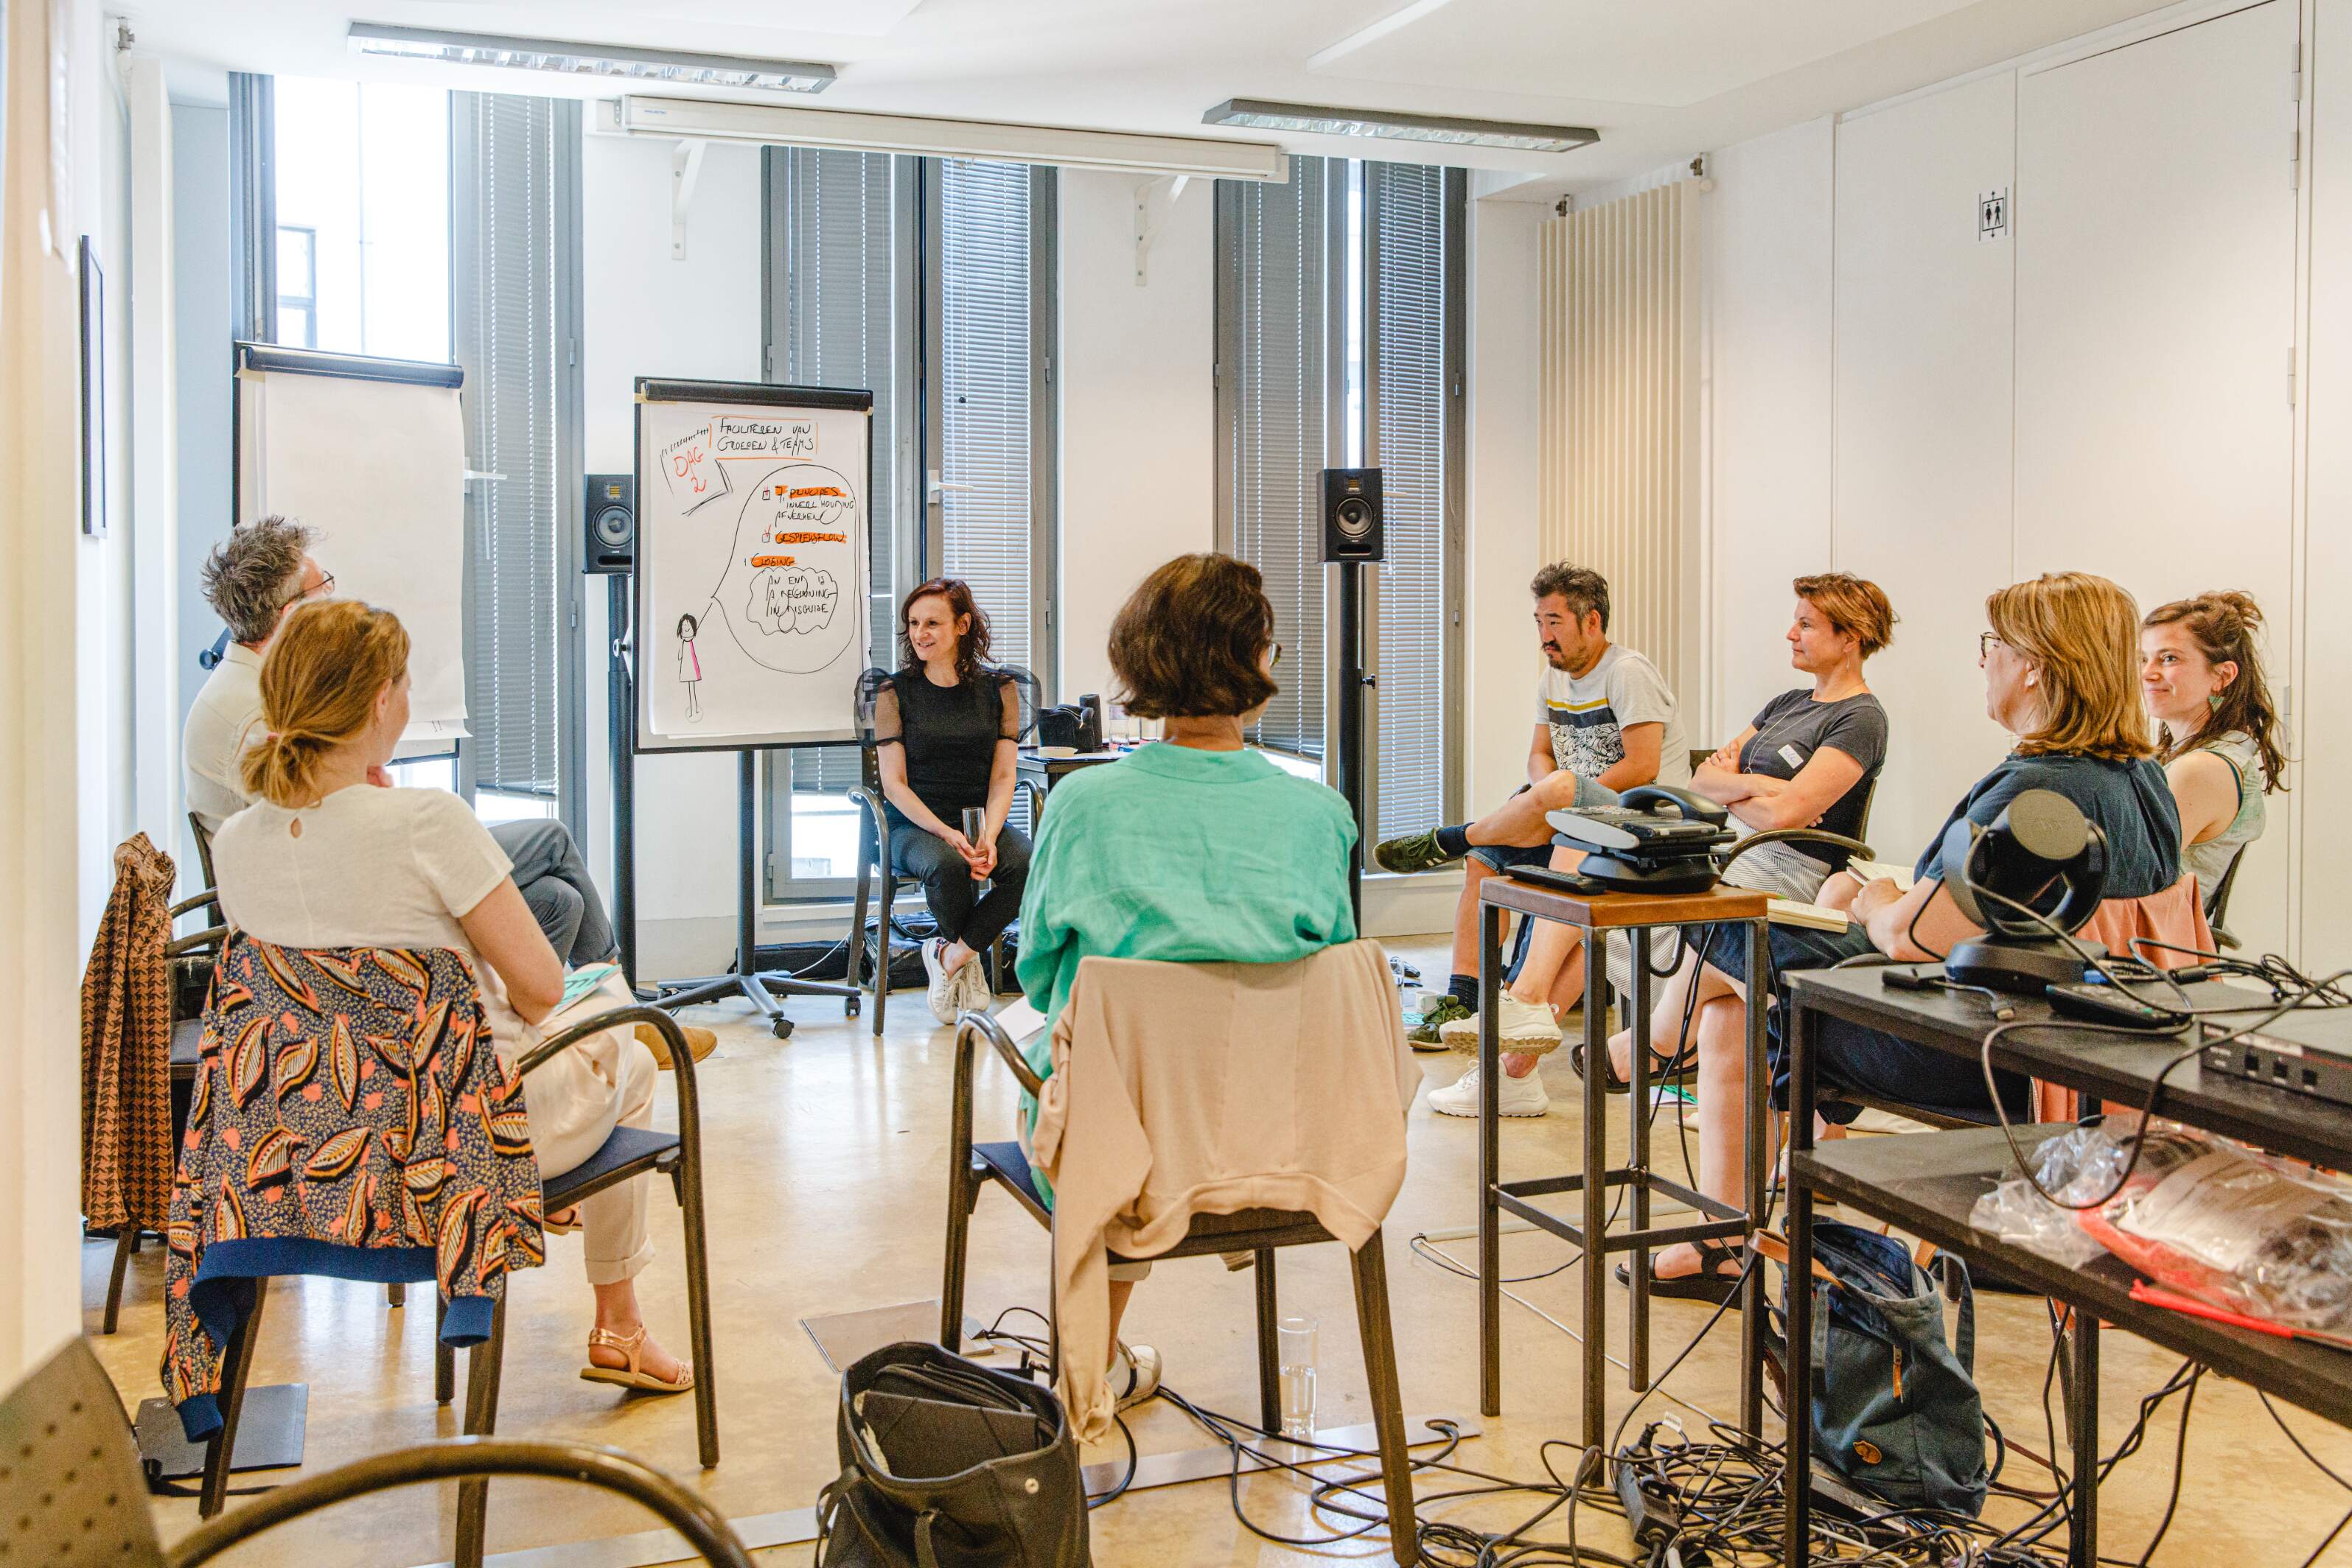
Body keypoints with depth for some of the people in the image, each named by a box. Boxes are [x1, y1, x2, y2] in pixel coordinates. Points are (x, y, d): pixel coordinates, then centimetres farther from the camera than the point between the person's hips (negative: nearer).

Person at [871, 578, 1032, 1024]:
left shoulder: (999, 689, 7)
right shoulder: (895, 693, 2)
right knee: (947, 867, -36)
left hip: (982, 821, 2)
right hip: (915, 825, -2)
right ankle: (968, 960, -5)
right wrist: (947, 834, -18)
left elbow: (1003, 776, 2)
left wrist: (988, 836, -17)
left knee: (1029, 862, -30)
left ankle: (951, 955, -13)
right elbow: (894, 783, -3)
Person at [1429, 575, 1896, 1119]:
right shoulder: (1789, 704, 20)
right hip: (1725, 850, 9)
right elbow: (1701, 779, 13)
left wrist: (1725, 788, -3)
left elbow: (1784, 814, -21)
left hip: (1778, 874, -9)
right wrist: (1748, 786, -8)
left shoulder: (1861, 720, -8)